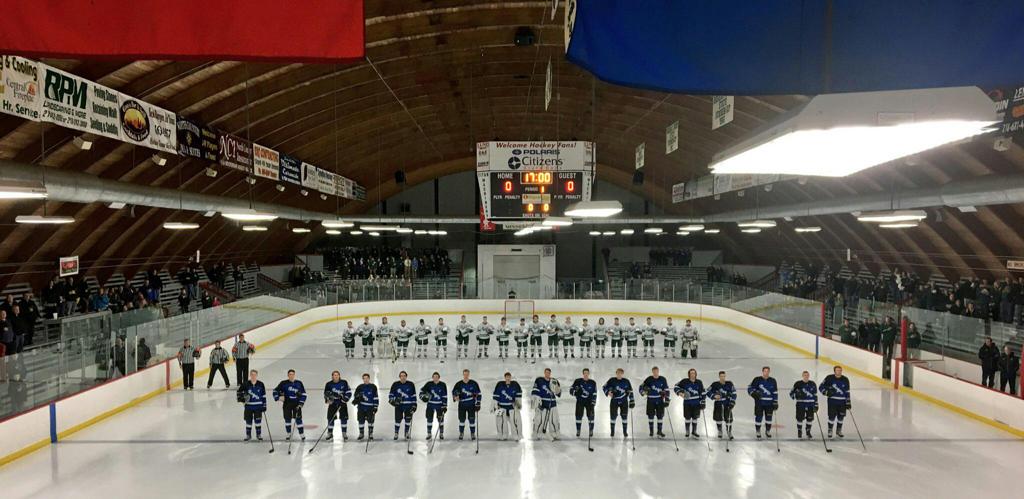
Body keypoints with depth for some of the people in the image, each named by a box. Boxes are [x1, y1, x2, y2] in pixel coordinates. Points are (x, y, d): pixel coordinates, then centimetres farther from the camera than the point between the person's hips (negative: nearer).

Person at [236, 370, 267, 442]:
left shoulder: (260, 384, -1)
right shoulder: (245, 384, -3)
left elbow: (264, 396, 3)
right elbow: (239, 392, 7)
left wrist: (264, 406, 2)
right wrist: (241, 398, -11)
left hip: (258, 406, 0)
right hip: (248, 406, 0)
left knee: (258, 421, 3)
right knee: (248, 421, 8)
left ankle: (259, 434, 17)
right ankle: (248, 435, 21)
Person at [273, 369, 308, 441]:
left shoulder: (299, 383, 2)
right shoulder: (284, 383, -1)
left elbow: (303, 394, 5)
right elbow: (275, 390, 6)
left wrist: (301, 403, -3)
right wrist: (278, 397, -10)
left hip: (296, 404, -1)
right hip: (287, 404, 1)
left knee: (298, 419, -4)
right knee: (287, 418, 5)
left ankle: (302, 434, 3)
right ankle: (288, 434, 21)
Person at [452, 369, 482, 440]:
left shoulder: (473, 383, -2)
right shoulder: (459, 384, 0)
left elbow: (478, 394, 1)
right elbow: (454, 391, 7)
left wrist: (478, 404, -3)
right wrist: (455, 397, -16)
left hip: (471, 405, -1)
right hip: (462, 404, 1)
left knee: (472, 419, 0)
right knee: (462, 419, 5)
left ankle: (473, 433, 13)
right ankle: (461, 433, 21)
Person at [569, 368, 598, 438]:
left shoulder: (593, 383, 0)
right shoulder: (578, 381, -3)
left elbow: (594, 394, 1)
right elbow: (571, 389, -2)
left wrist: (593, 403, -7)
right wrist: (575, 392, -23)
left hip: (589, 401, 1)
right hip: (580, 401, 0)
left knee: (591, 416, -3)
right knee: (578, 415, -5)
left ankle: (591, 431, 12)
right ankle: (578, 431, 7)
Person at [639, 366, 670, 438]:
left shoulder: (662, 379, -3)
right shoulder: (649, 379, -5)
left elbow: (666, 390, 1)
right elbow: (641, 386, 0)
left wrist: (666, 400, -2)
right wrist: (643, 392, -21)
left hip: (659, 401, 1)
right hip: (651, 400, -1)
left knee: (660, 416, 3)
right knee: (651, 416, 4)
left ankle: (659, 431, 13)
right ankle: (651, 432, 16)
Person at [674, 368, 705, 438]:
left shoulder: (699, 382, -1)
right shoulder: (685, 381, -7)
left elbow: (702, 393, 4)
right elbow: (677, 386, 1)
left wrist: (703, 403, 3)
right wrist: (679, 392, -17)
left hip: (696, 404, 2)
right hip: (687, 403, -2)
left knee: (695, 418, 10)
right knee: (687, 418, 3)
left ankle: (694, 432, 24)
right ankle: (687, 432, 18)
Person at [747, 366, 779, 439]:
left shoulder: (772, 381, 4)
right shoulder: (757, 380, -4)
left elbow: (775, 393, 8)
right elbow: (749, 388, -3)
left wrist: (775, 403, 4)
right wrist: (754, 393, -21)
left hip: (769, 403, 2)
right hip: (759, 402, -2)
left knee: (769, 417, 8)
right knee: (758, 417, -1)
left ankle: (768, 431, 27)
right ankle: (758, 432, 14)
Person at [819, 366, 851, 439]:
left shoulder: (845, 380, -1)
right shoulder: (829, 378, -9)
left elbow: (847, 392, 5)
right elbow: (821, 387, -5)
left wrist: (848, 402, 3)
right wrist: (826, 392, -22)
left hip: (842, 402, 3)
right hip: (832, 400, -3)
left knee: (841, 416, 10)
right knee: (832, 416, -5)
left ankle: (839, 431, 29)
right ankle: (830, 431, 13)